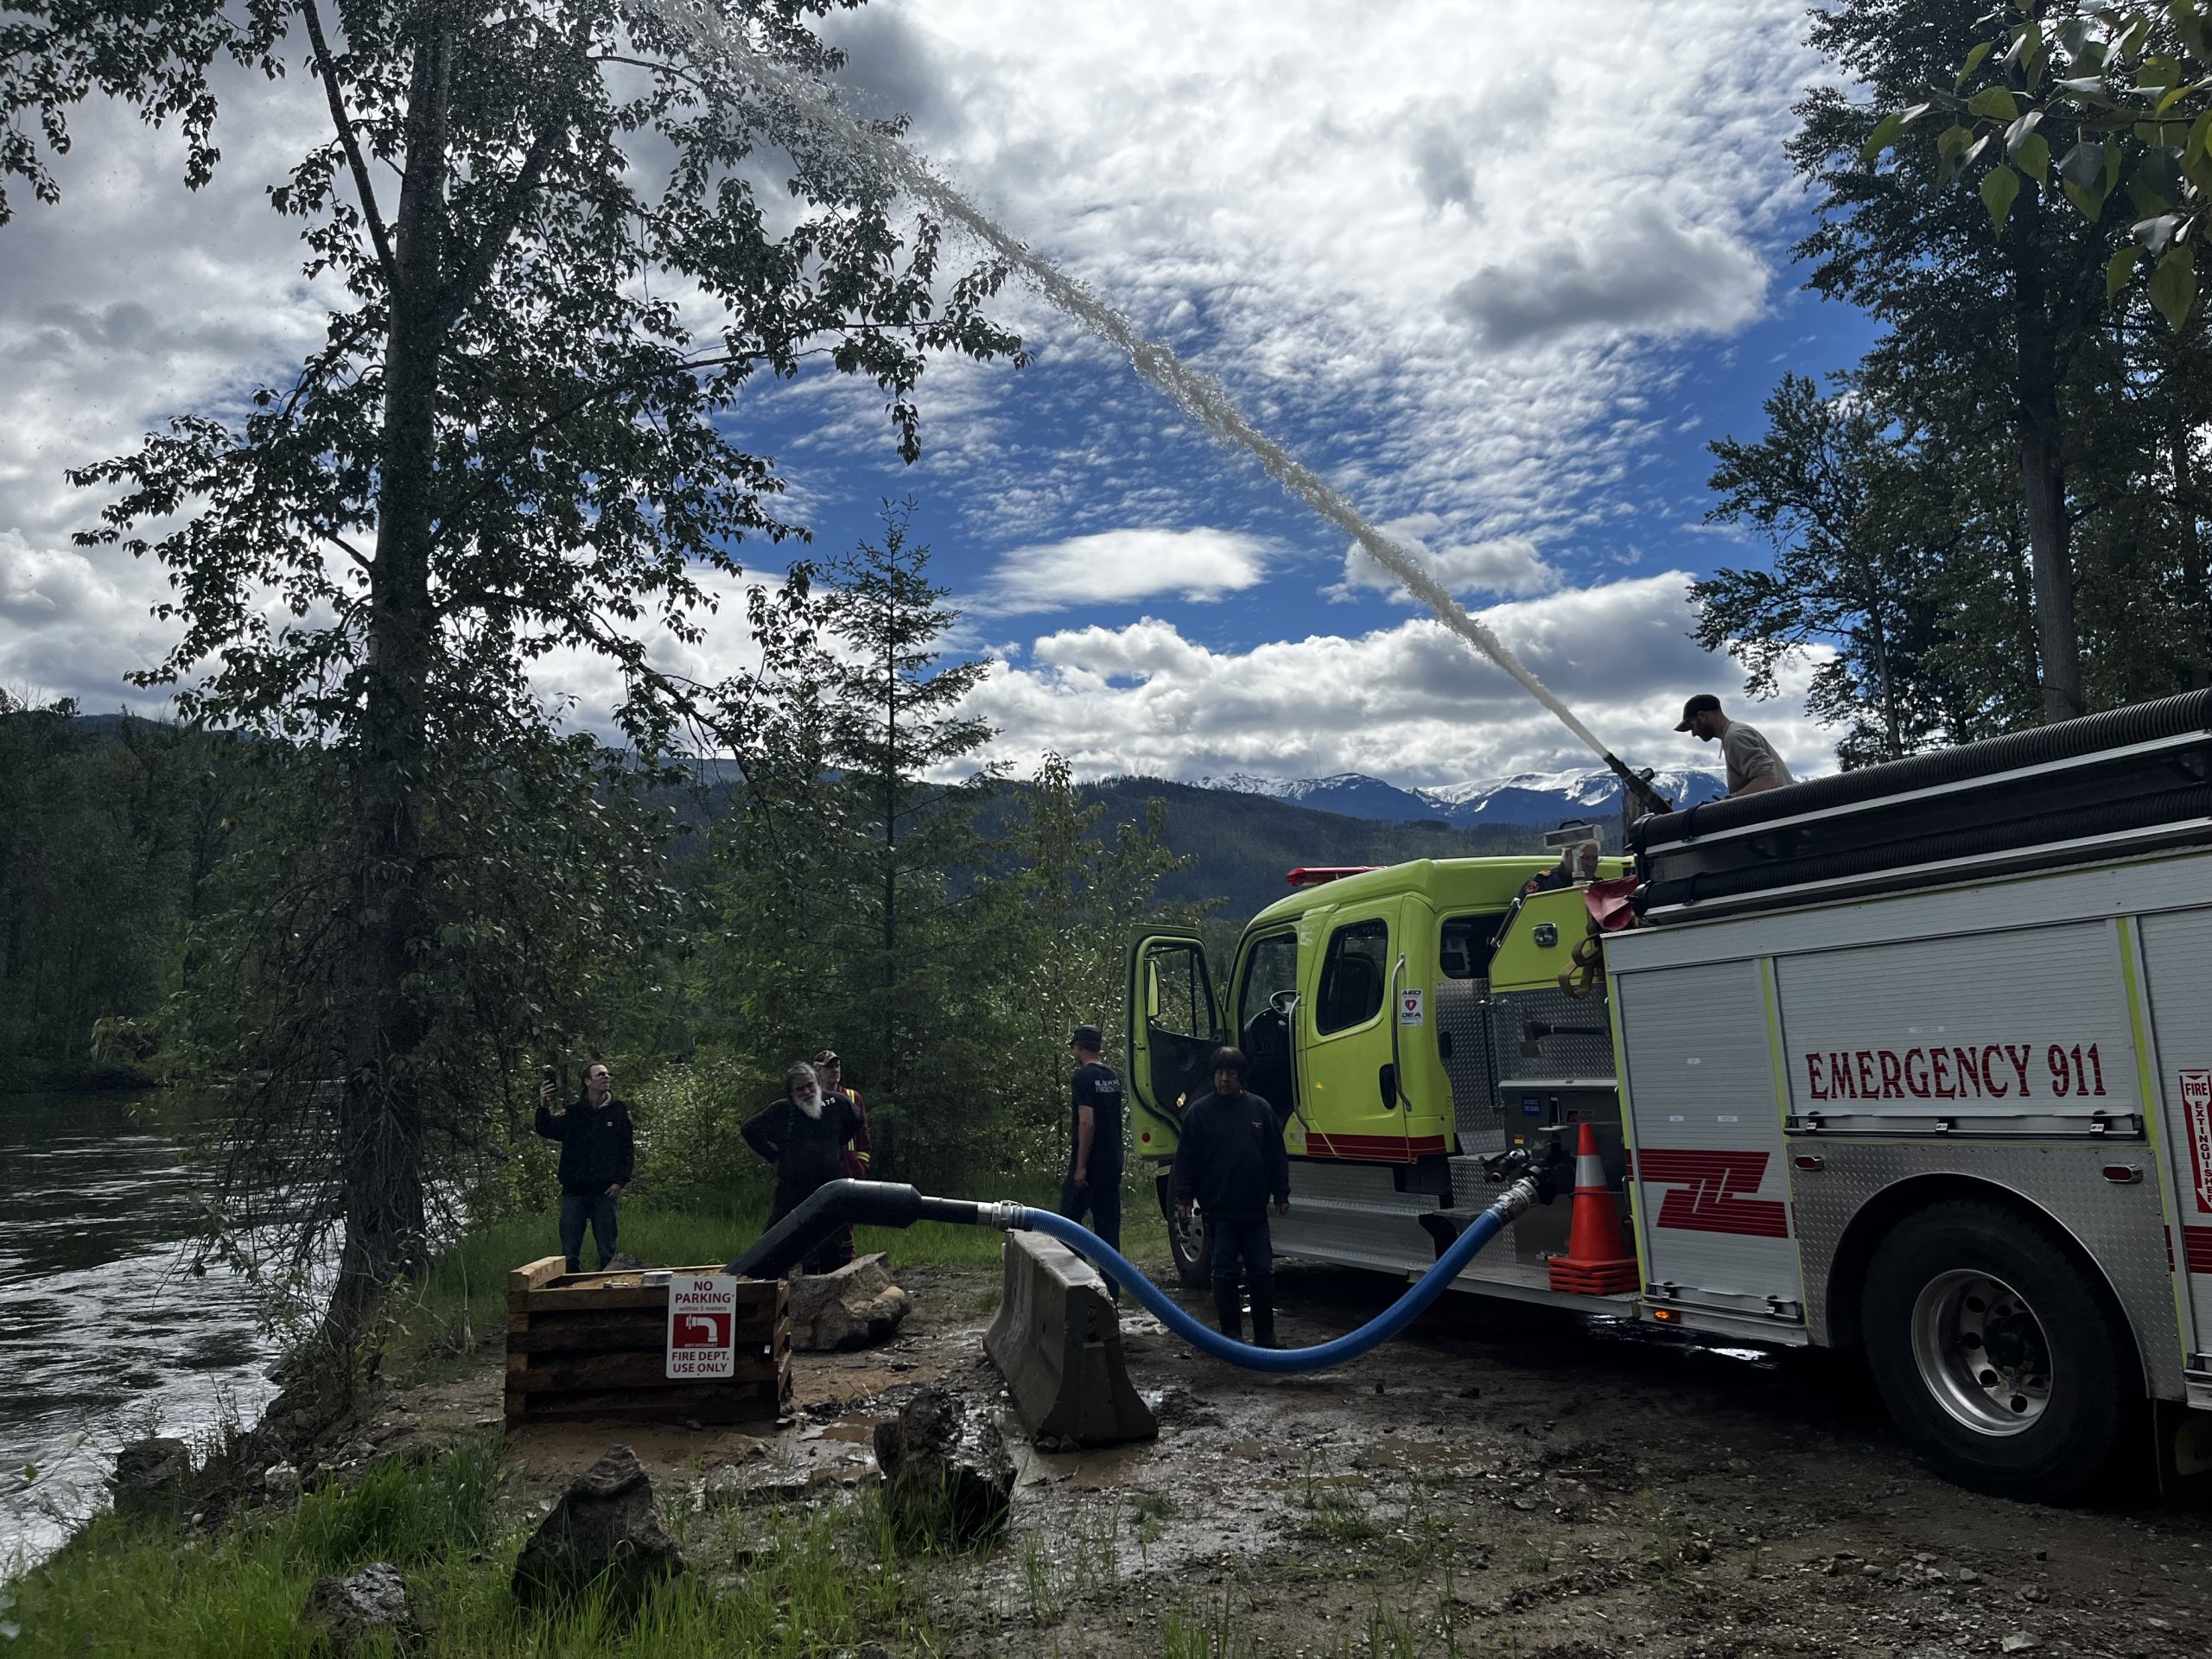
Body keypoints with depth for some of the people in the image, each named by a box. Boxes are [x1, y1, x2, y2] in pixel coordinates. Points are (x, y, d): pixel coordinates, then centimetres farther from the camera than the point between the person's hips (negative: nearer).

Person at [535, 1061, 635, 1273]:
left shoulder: (619, 1111, 5)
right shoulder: (572, 1113, 7)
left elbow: (628, 1150, 4)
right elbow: (547, 1131, -5)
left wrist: (621, 1181, -5)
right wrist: (544, 1108, -23)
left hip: (605, 1192, -1)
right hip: (574, 1192, 1)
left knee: (607, 1250, 5)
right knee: (569, 1252, 2)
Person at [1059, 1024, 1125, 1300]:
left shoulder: (1084, 1076, -14)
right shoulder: (1112, 1076, 12)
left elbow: (1087, 1122, -21)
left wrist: (1080, 1167, -19)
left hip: (1088, 1165, -8)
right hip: (1113, 1164, 8)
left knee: (1068, 1223, 4)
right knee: (1108, 1227, 9)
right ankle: (1111, 1290, 10)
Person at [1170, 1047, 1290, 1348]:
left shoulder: (1260, 1108, 6)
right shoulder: (1200, 1111, 1)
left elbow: (1277, 1155, 10)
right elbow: (1186, 1158, 0)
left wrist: (1281, 1195, 8)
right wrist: (1183, 1198, -5)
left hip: (1254, 1209, 2)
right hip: (1218, 1209, -2)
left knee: (1262, 1272, 6)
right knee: (1225, 1272, 2)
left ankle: (1265, 1335, 19)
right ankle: (1232, 1335, 12)